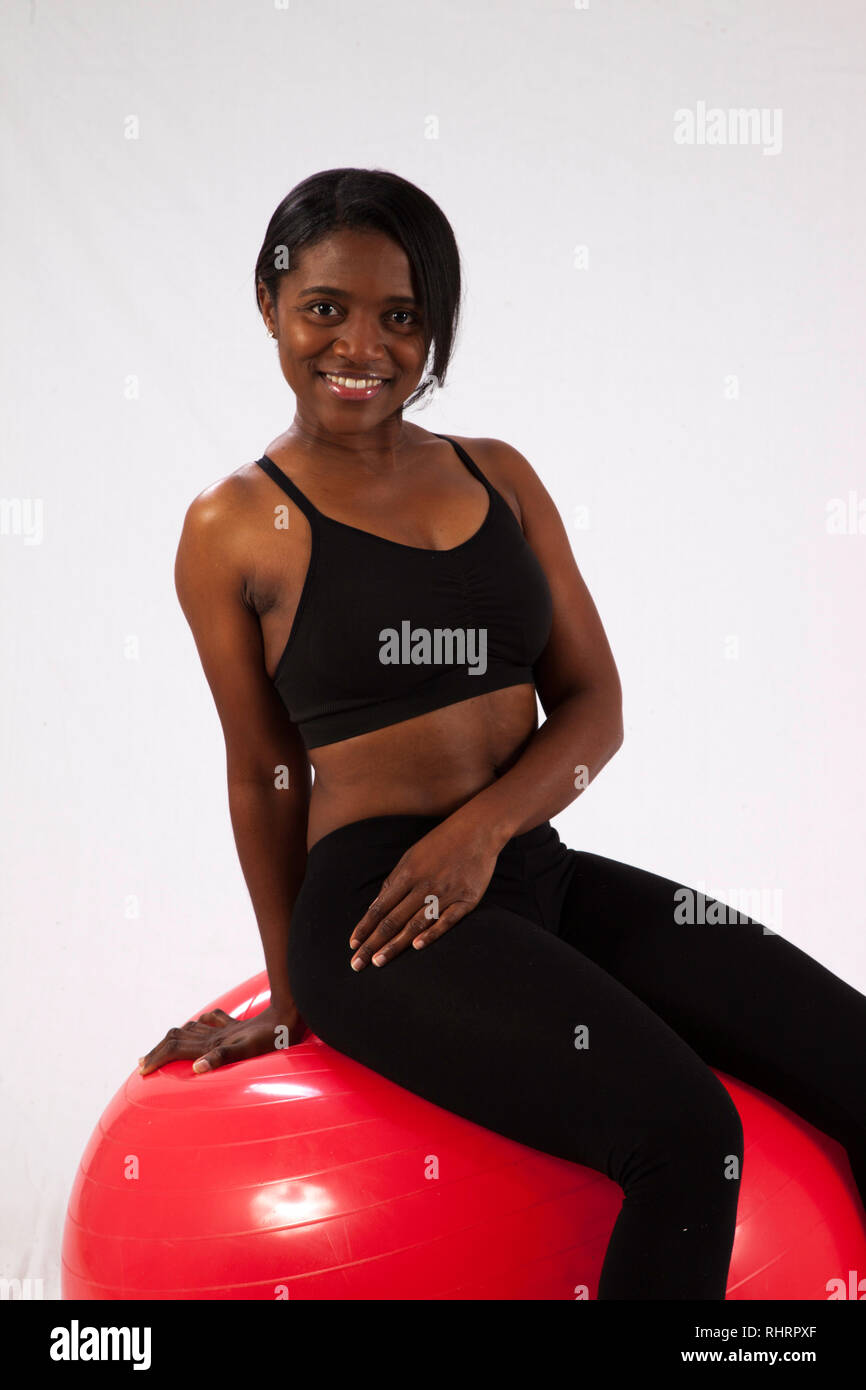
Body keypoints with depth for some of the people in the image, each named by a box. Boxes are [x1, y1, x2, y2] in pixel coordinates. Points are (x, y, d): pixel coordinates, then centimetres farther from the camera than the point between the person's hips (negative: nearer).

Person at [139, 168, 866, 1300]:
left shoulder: (501, 477, 11)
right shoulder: (235, 526, -1)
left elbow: (595, 704, 7)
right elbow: (264, 774, 4)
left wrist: (482, 825, -12)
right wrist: (290, 994, 11)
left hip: (539, 871, 6)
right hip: (375, 913, -5)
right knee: (686, 1134, -26)